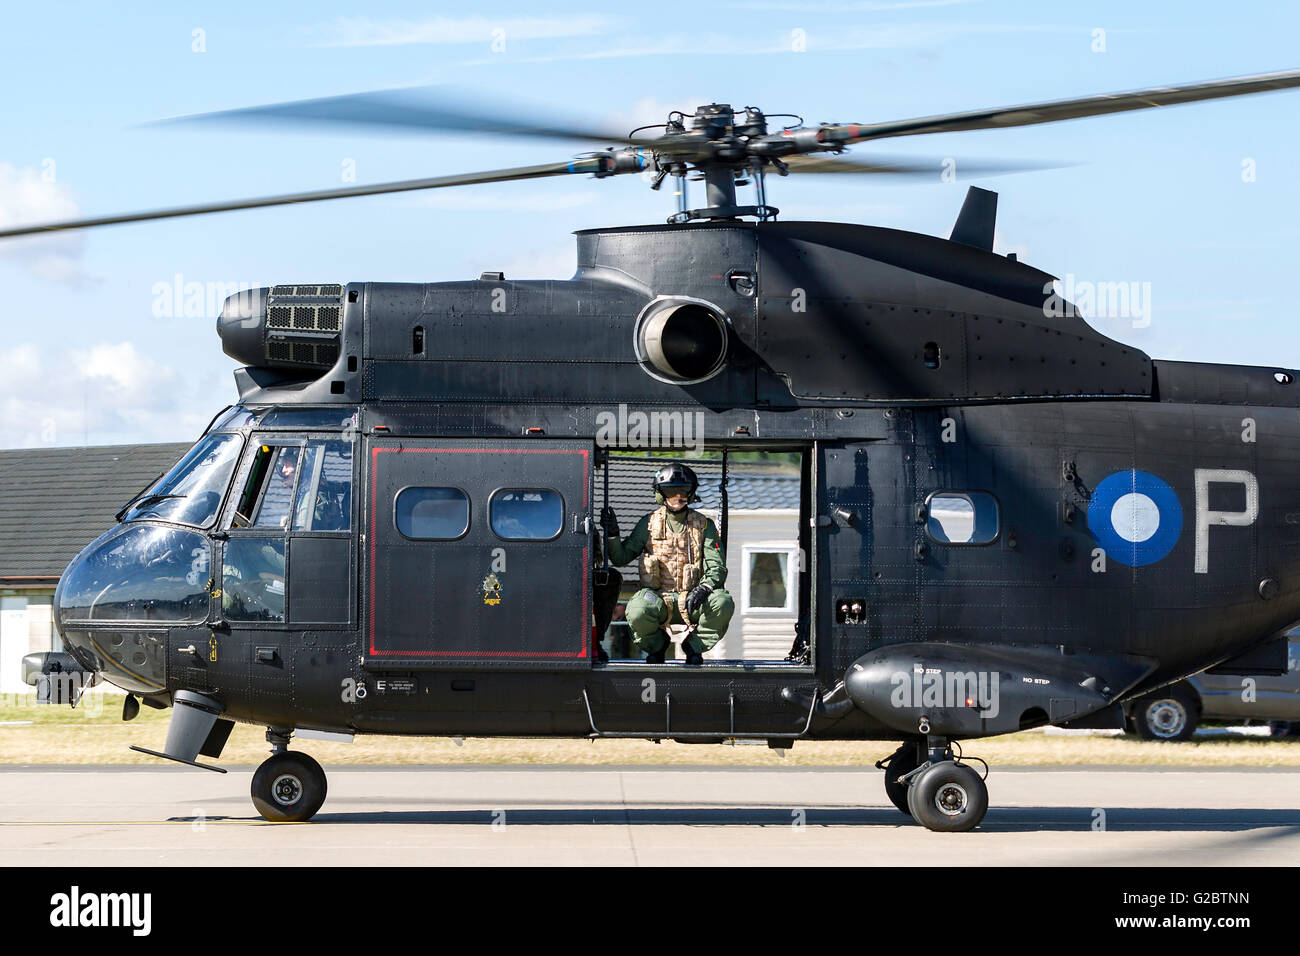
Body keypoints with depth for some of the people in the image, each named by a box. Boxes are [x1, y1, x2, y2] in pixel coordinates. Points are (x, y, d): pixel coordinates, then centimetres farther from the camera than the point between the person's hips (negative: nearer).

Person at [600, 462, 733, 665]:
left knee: (723, 603, -30)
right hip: (657, 598, -1)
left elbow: (718, 567, -1)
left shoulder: (703, 525, 7)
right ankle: (656, 645, 2)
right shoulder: (650, 523, 8)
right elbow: (621, 557, 9)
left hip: (692, 602, 1)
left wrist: (704, 588, -22)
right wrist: (612, 534, -10)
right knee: (637, 611, -35)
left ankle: (694, 645, -1)